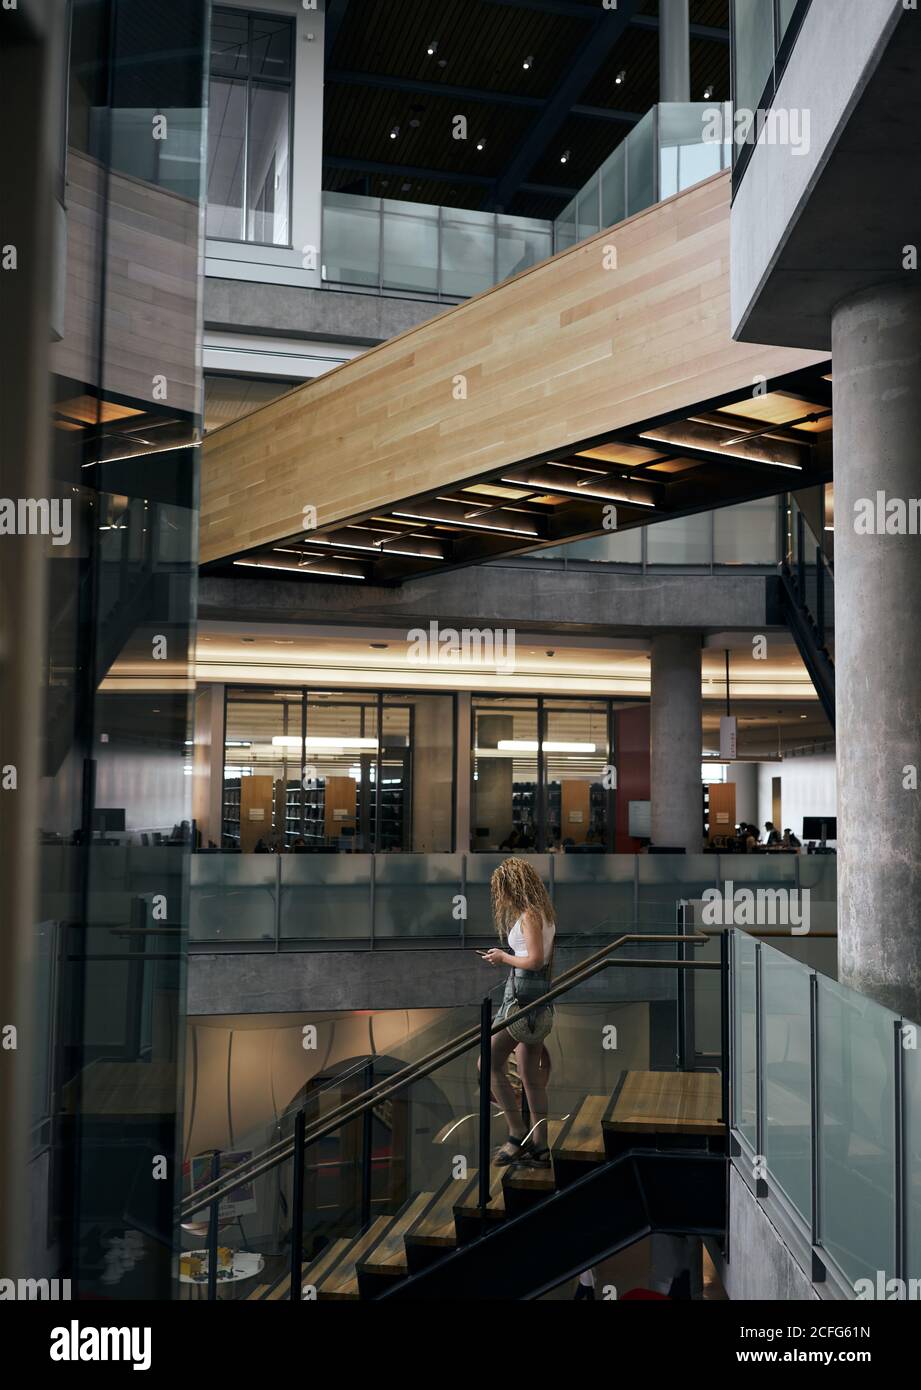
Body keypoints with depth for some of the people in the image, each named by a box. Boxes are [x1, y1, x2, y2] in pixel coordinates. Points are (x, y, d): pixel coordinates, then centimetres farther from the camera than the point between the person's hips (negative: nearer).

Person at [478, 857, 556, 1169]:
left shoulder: (528, 915, -12)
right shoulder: (545, 914, 16)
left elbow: (534, 960, -20)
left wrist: (503, 957, -6)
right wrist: (503, 956, 15)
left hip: (522, 993, -10)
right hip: (539, 995, 10)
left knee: (491, 1063, -6)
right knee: (532, 1077, 10)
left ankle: (517, 1136, -5)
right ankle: (539, 1148, 13)